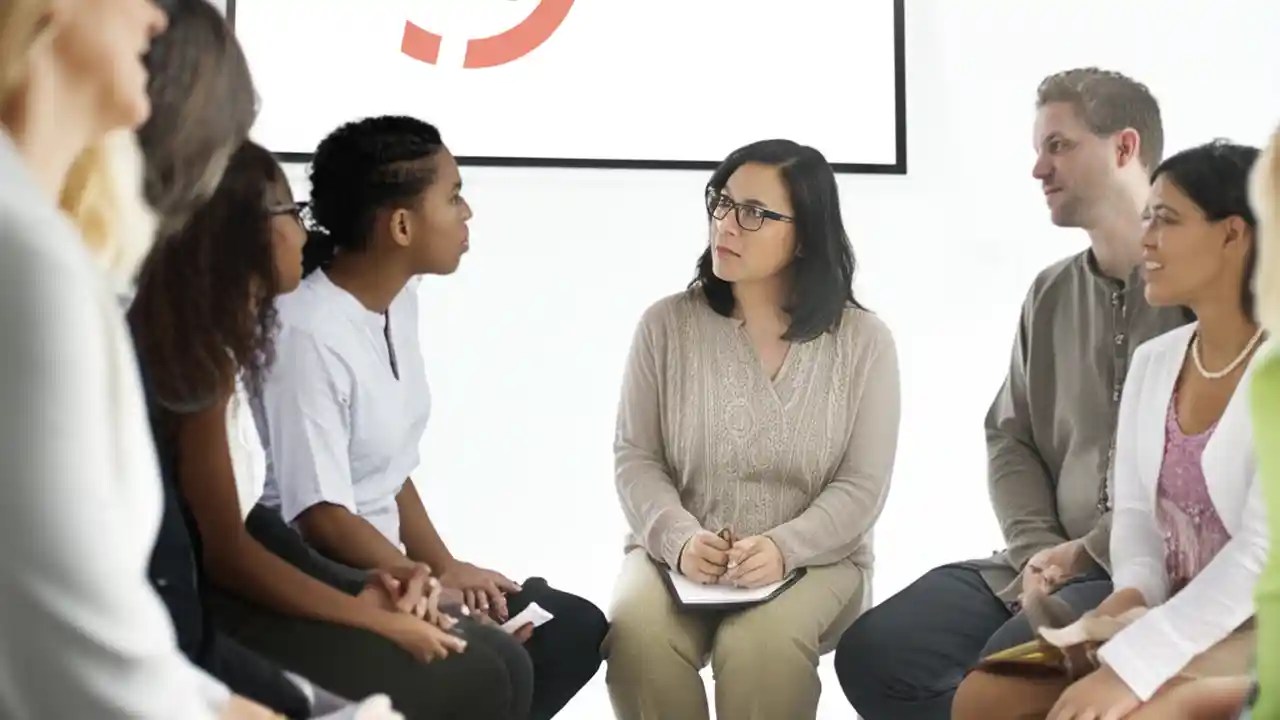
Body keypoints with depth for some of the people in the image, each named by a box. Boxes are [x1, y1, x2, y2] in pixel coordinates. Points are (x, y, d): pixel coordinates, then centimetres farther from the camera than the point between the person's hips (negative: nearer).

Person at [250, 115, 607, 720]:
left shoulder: (399, 300, 7)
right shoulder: (308, 335, -21)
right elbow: (321, 518, -24)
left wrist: (446, 569, -3)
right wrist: (437, 583, -17)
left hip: (382, 567, 9)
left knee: (574, 626, 2)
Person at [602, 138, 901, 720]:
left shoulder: (863, 342, -2)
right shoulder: (666, 324, 1)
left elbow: (861, 486, -5)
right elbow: (635, 458, 1)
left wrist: (784, 549, -22)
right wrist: (678, 538, -18)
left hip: (812, 560, -1)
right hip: (679, 555, 1)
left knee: (760, 645, -34)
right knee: (635, 633, -31)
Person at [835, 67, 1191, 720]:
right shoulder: (1050, 294, 17)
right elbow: (1010, 436, 15)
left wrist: (1089, 551, -14)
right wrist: (1037, 548, -4)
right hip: (1053, 562, 7)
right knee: (873, 650, -9)